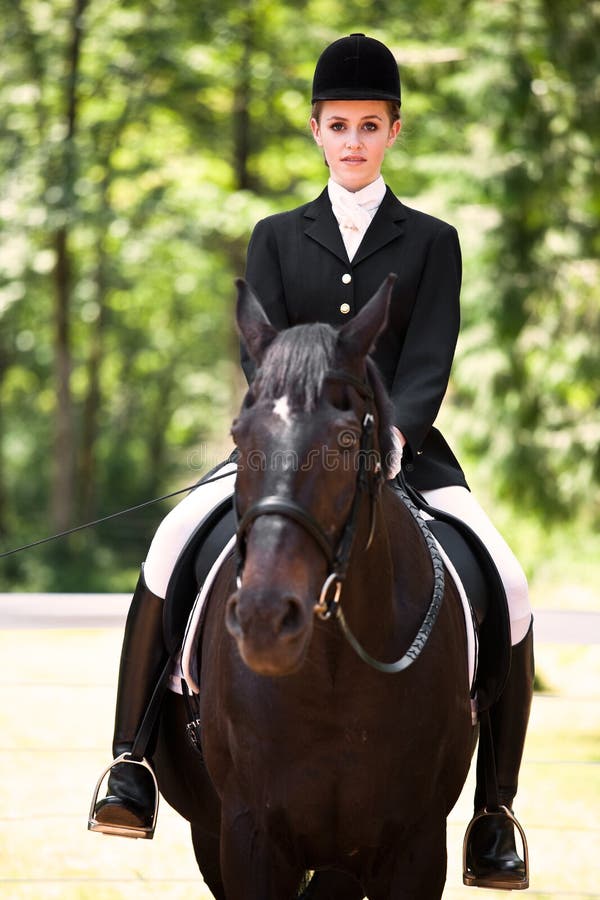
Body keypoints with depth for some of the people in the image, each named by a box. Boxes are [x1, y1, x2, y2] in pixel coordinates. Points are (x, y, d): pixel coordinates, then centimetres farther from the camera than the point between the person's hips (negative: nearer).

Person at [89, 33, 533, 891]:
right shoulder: (277, 239, 13)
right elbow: (262, 357, 1)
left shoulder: (431, 242, 9)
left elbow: (428, 365, -3)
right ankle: (132, 762, -20)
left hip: (404, 450, -1)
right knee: (172, 545, -27)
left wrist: (391, 436, -23)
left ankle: (496, 814, -11)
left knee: (507, 593, -23)